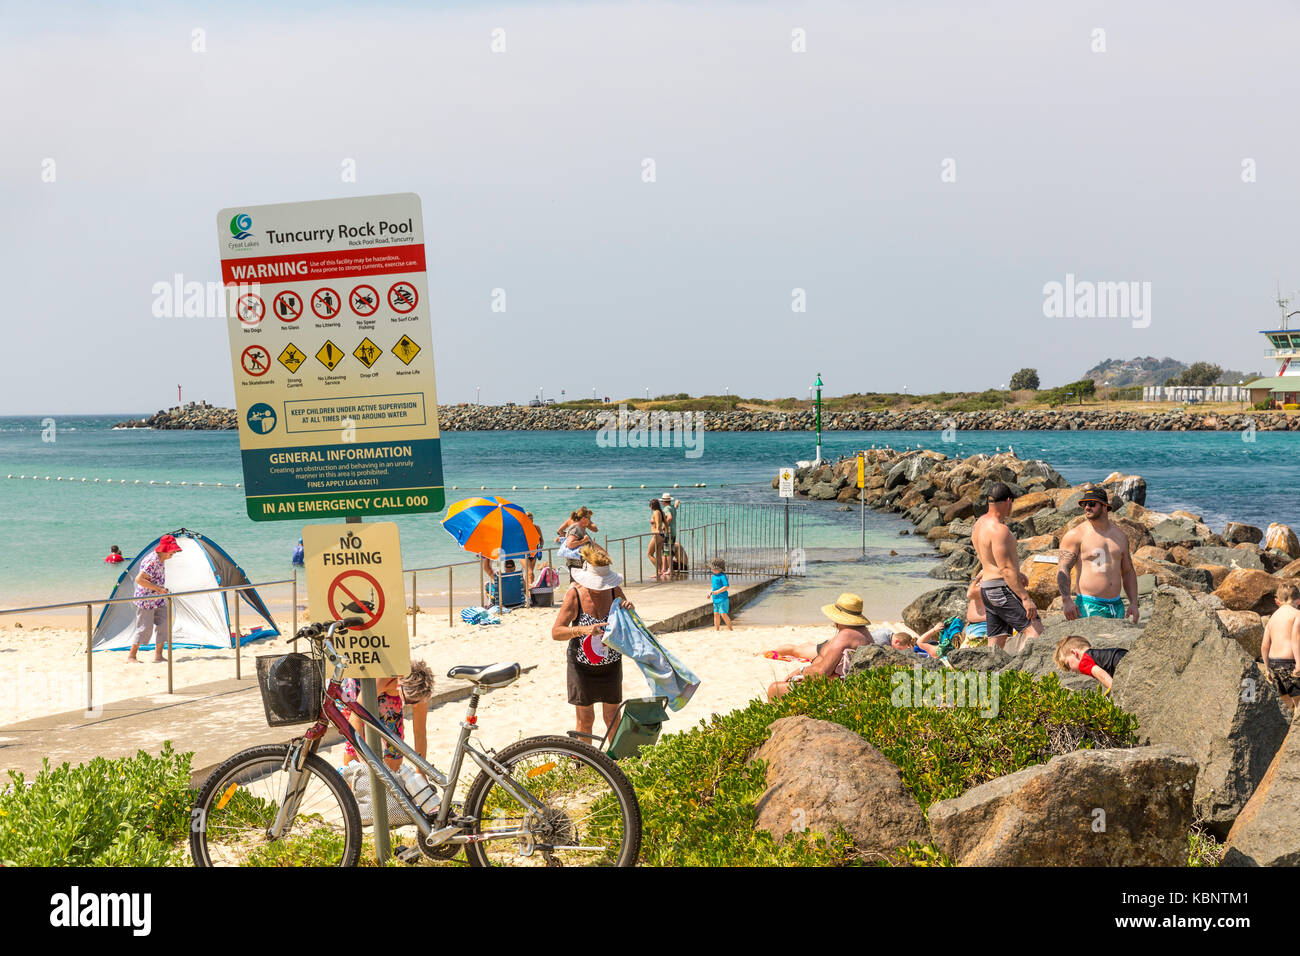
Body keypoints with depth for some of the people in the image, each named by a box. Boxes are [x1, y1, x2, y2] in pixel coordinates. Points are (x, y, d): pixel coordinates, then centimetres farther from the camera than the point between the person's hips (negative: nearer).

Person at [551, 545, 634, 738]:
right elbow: (556, 633, -19)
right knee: (585, 719, 6)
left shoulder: (614, 591, -8)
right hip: (581, 665, -2)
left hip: (610, 664, 2)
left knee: (612, 717, 9)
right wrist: (582, 630, -35)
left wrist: (629, 610, -20)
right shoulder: (574, 594, -16)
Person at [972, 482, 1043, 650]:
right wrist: (1025, 598, -21)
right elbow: (1006, 569, -22)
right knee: (1035, 630, -13)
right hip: (1002, 588, -10)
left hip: (986, 589, 10)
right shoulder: (999, 529, -17)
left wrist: (1016, 573, 38)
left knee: (996, 642, 9)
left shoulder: (979, 524, 14)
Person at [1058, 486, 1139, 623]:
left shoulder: (1120, 535, 14)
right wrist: (1066, 600, -22)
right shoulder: (1076, 535, -3)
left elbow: (1128, 572, 20)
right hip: (1089, 607, -5)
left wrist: (1134, 603, 10)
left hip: (1117, 607, 5)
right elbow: (1062, 568, -10)